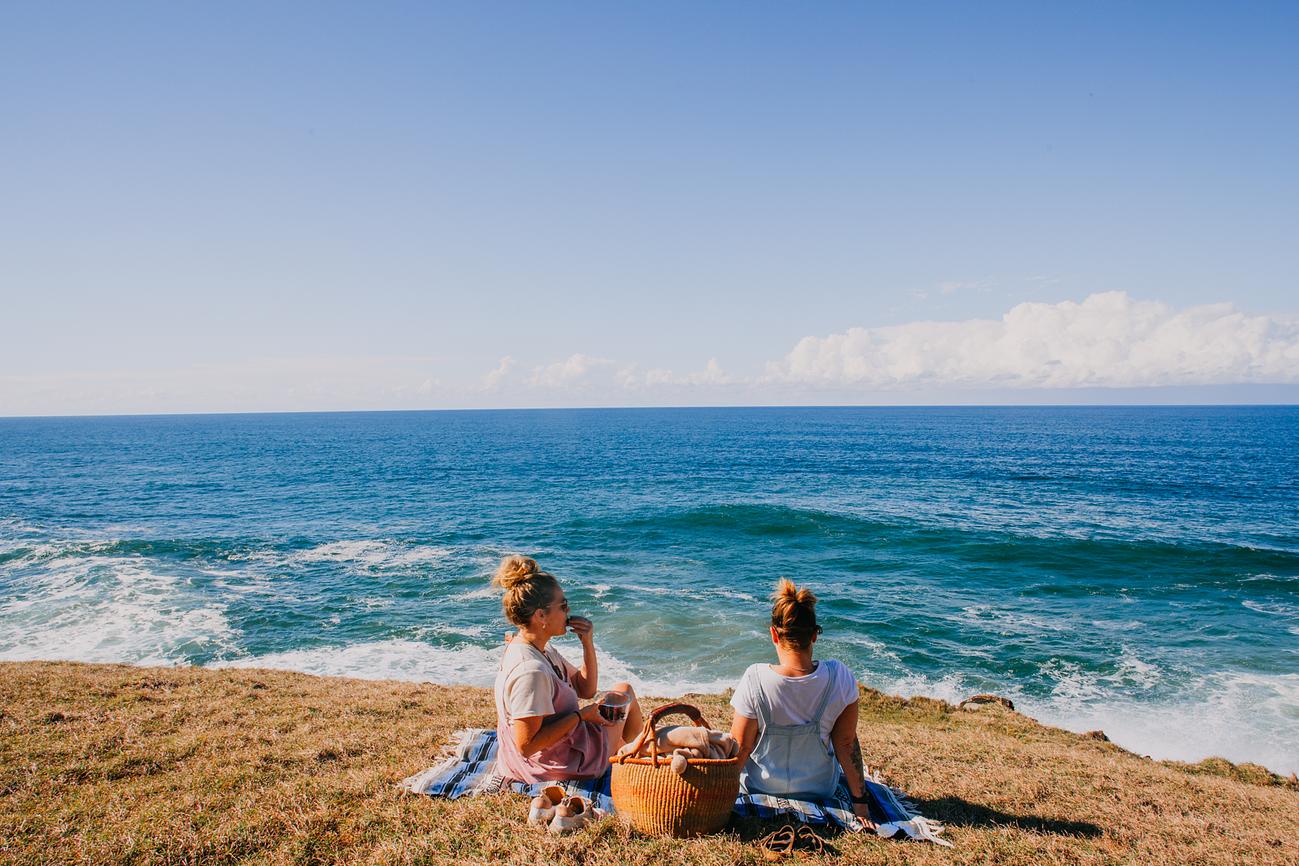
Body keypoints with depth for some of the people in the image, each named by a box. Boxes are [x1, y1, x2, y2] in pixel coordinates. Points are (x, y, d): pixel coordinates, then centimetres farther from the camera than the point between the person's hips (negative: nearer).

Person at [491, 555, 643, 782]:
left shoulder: (543, 651, -1)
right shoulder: (530, 670, -33)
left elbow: (586, 689, 7)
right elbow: (526, 745, -31)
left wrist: (588, 644, -9)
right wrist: (581, 715, -24)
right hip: (562, 766, -9)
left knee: (623, 688, 26)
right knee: (625, 694, 12)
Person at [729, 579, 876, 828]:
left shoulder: (755, 679, -27)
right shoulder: (839, 677, -23)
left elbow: (741, 746, -17)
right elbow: (846, 743, -13)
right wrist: (860, 800, 0)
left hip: (760, 789, -1)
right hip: (819, 791, 1)